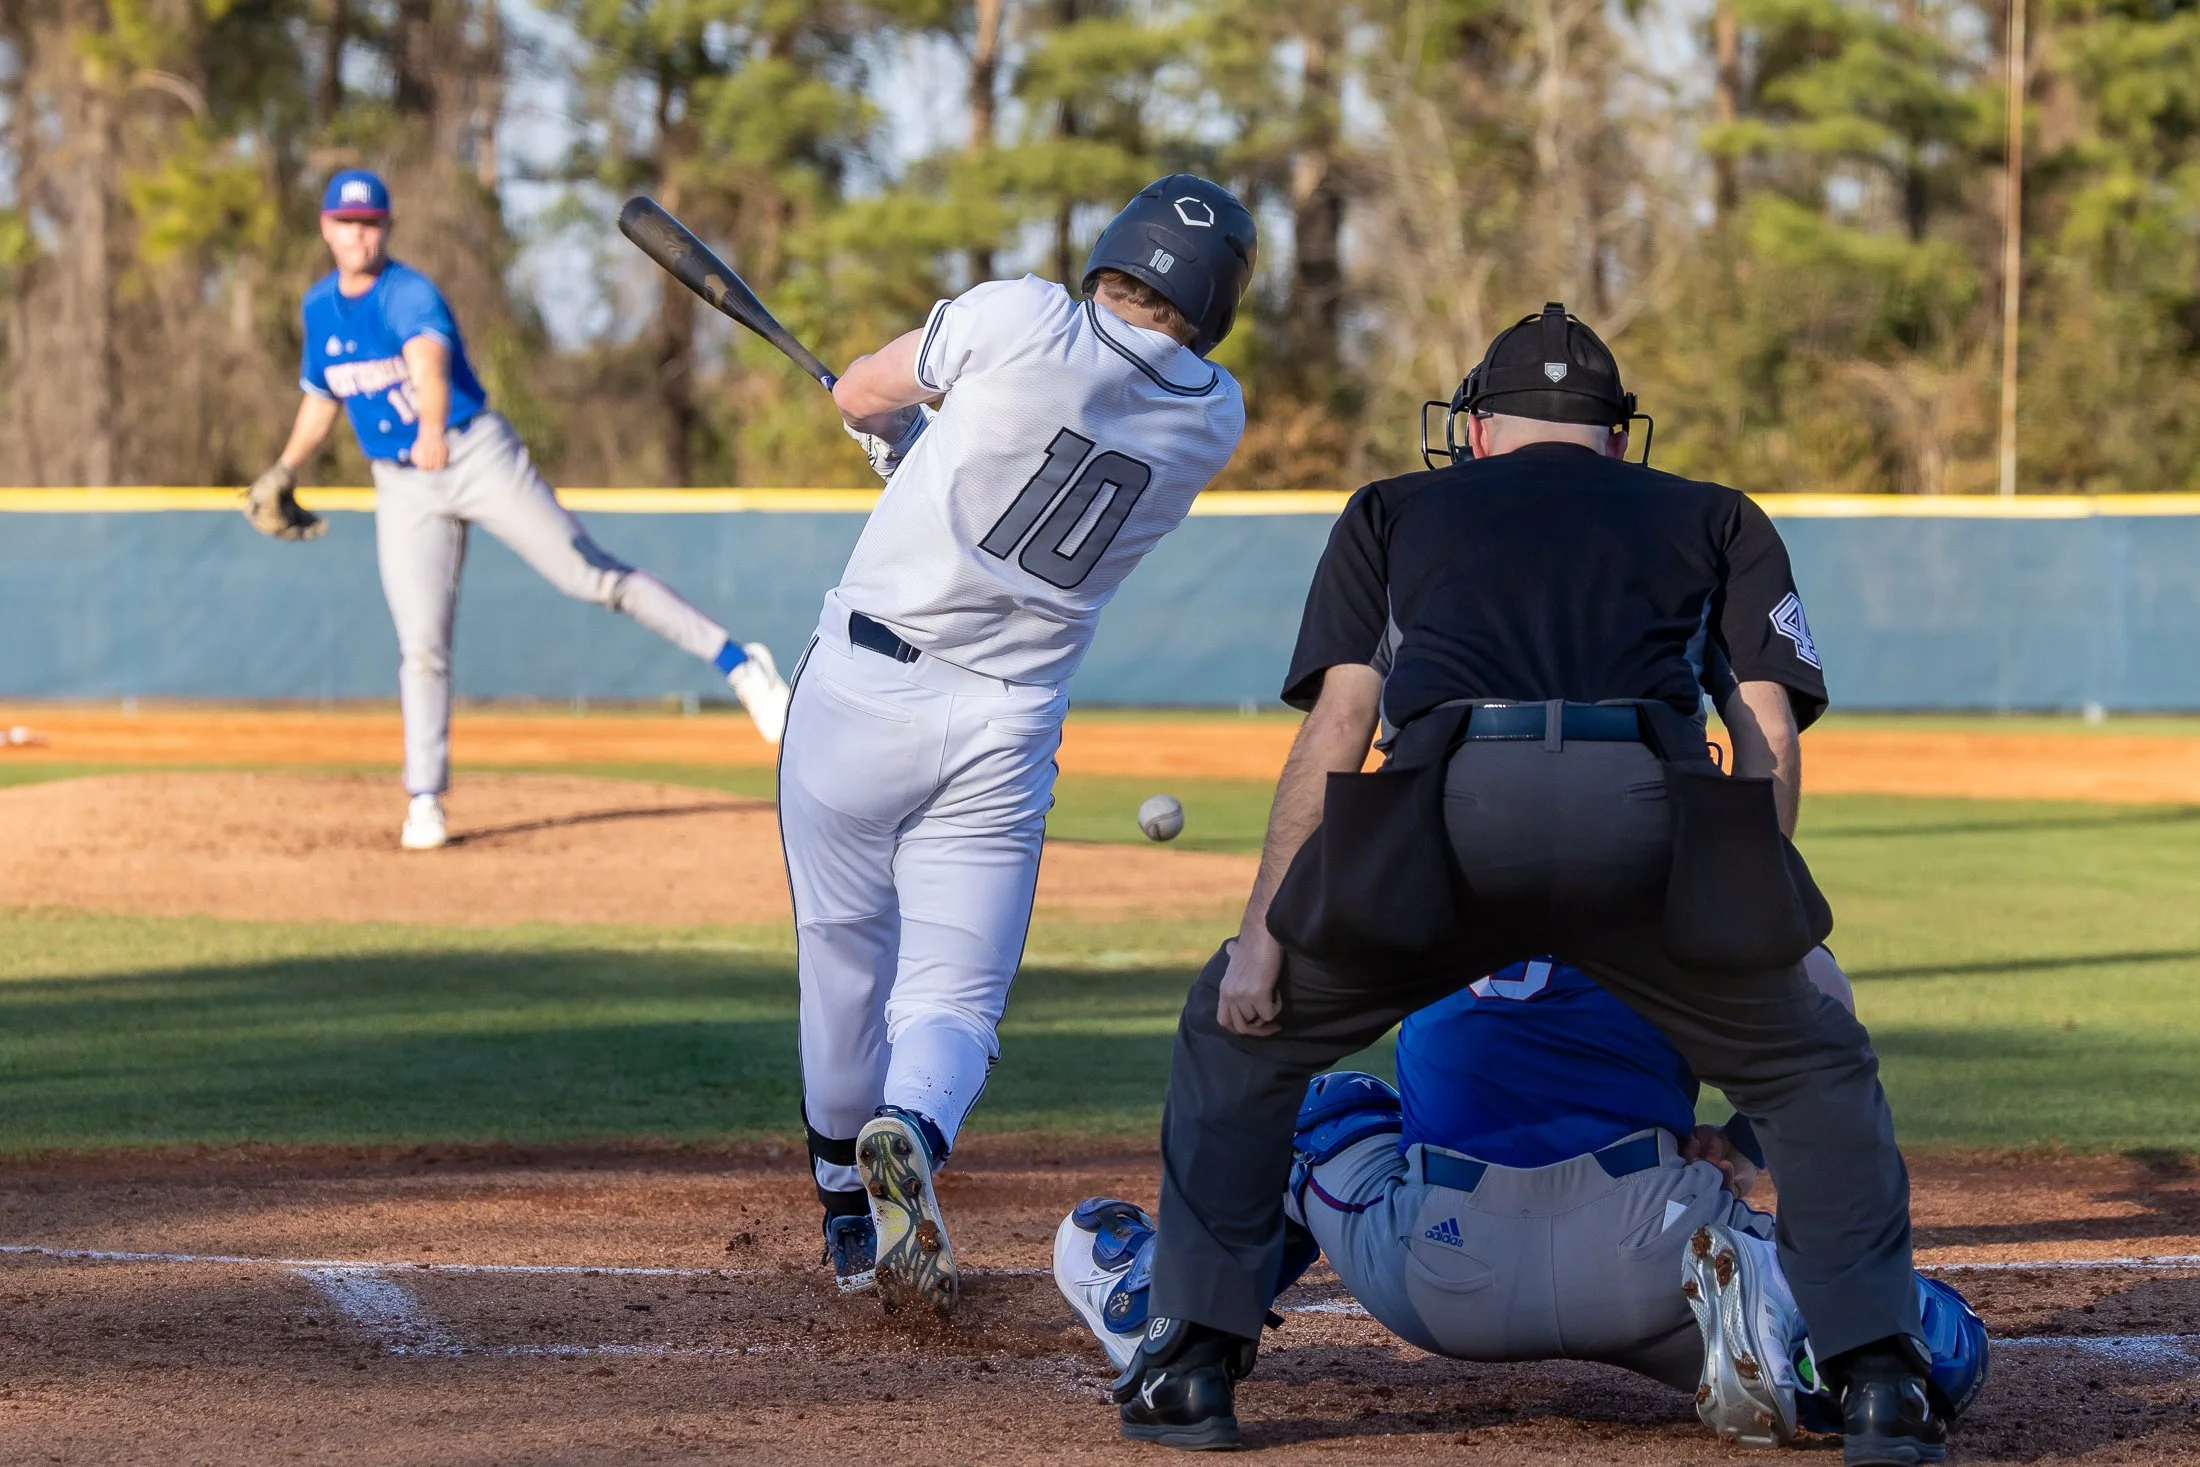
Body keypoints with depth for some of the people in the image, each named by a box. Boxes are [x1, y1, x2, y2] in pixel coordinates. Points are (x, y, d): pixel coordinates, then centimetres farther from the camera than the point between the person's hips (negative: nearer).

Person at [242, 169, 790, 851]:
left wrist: (434, 427, -58)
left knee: (592, 575, -8)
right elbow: (320, 397, 23)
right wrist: (283, 473, 15)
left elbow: (429, 359, -39)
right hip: (402, 488, 5)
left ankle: (736, 661, -3)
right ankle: (425, 801, 5)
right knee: (421, 646, -2)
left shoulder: (410, 294, -16)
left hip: (477, 455, -5)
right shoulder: (320, 306, 5)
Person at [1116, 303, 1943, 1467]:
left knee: (1240, 1027, 25)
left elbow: (1336, 724, 18)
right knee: (1815, 1069, 25)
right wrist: (1741, 932, 23)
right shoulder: (1717, 519, 34)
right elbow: (1770, 740, 20)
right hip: (1645, 813, 0)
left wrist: (1263, 931, 15)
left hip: (1448, 803, 0)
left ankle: (1194, 1363, 18)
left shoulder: (1393, 511, 33)